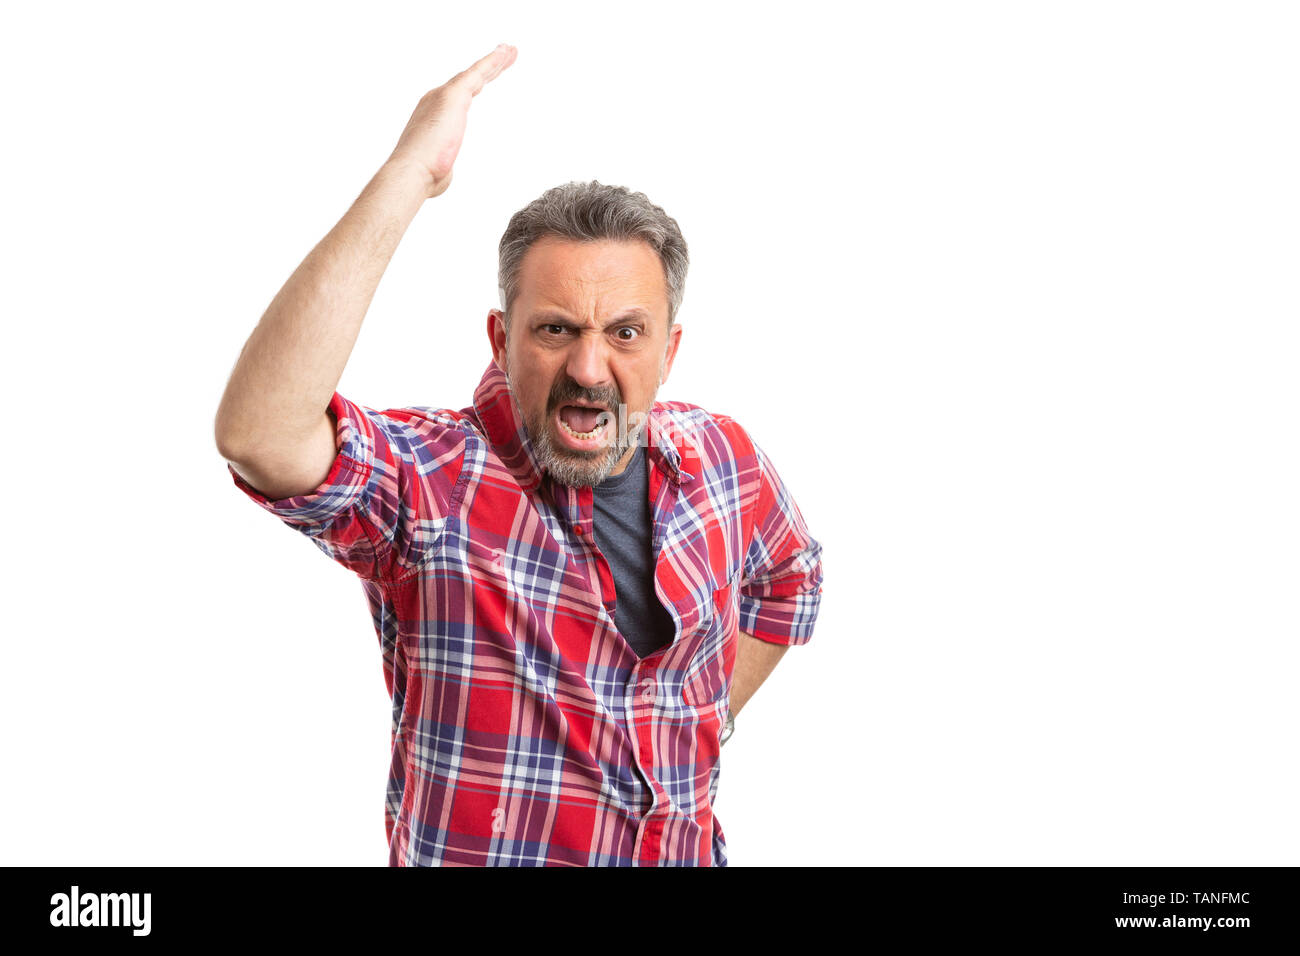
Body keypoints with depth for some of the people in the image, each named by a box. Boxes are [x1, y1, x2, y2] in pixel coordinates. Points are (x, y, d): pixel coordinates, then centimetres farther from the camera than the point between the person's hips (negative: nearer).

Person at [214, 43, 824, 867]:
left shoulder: (721, 458, -6)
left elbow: (788, 580, 14)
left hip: (686, 849, 4)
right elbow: (259, 437, -41)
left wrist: (700, 736, 3)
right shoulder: (425, 479, -21)